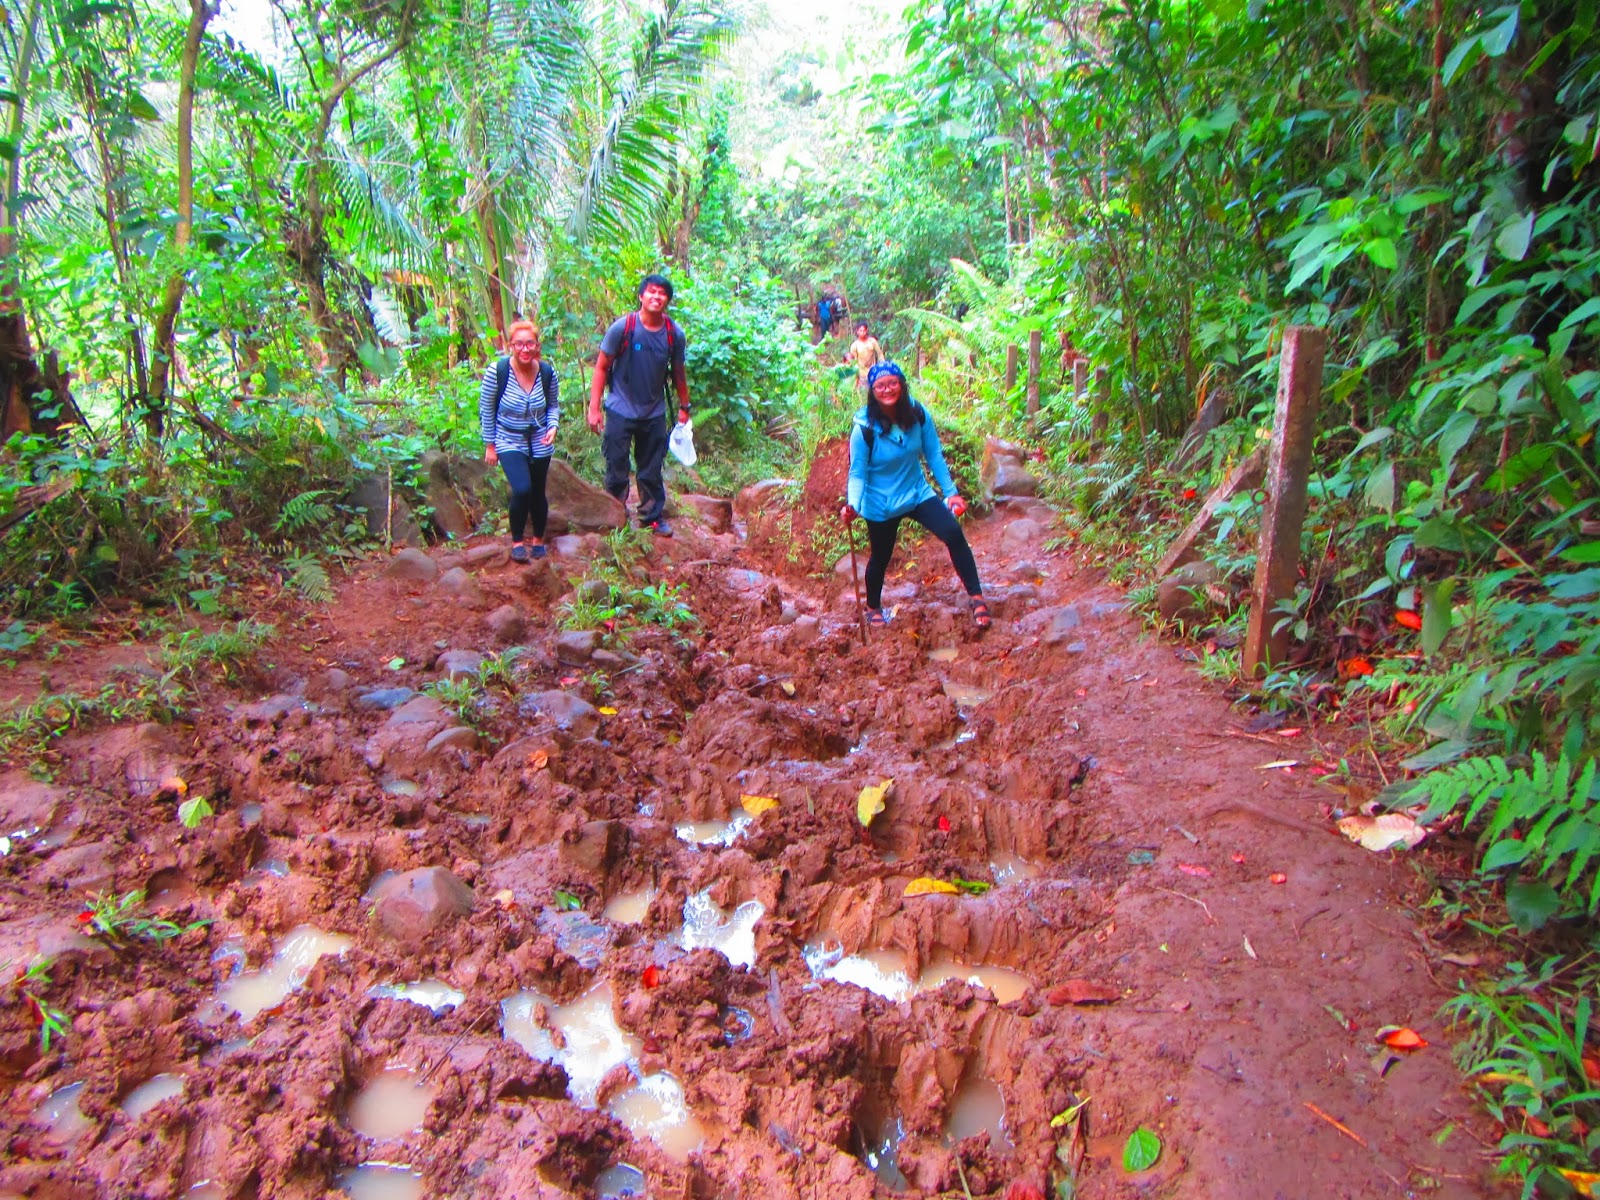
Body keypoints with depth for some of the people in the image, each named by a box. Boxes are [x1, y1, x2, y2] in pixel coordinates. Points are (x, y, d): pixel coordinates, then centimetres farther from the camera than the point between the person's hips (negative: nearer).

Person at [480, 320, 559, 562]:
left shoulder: (547, 373, -11)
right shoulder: (497, 371, -18)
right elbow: (486, 409, -7)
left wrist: (553, 426, -14)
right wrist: (490, 445, -4)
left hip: (539, 443, 3)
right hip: (509, 442, -3)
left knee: (537, 493, 12)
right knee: (522, 489, -20)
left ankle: (539, 540, 36)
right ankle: (517, 542, 1)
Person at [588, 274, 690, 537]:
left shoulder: (674, 334, -4)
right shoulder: (622, 327, -13)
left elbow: (678, 373, 9)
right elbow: (601, 367, -7)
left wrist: (684, 407, 14)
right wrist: (594, 408, -10)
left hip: (654, 414, 3)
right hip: (620, 412, -2)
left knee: (651, 472, 13)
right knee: (616, 471, 4)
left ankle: (653, 517, 27)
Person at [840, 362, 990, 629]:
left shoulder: (918, 415, -12)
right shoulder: (864, 428, -20)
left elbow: (934, 455, -2)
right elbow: (857, 473, -15)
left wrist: (950, 491, -2)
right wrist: (853, 505, -32)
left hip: (917, 493, 2)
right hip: (880, 504, -2)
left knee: (953, 533, -19)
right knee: (880, 557, 15)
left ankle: (976, 597, -9)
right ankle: (873, 608, 43)